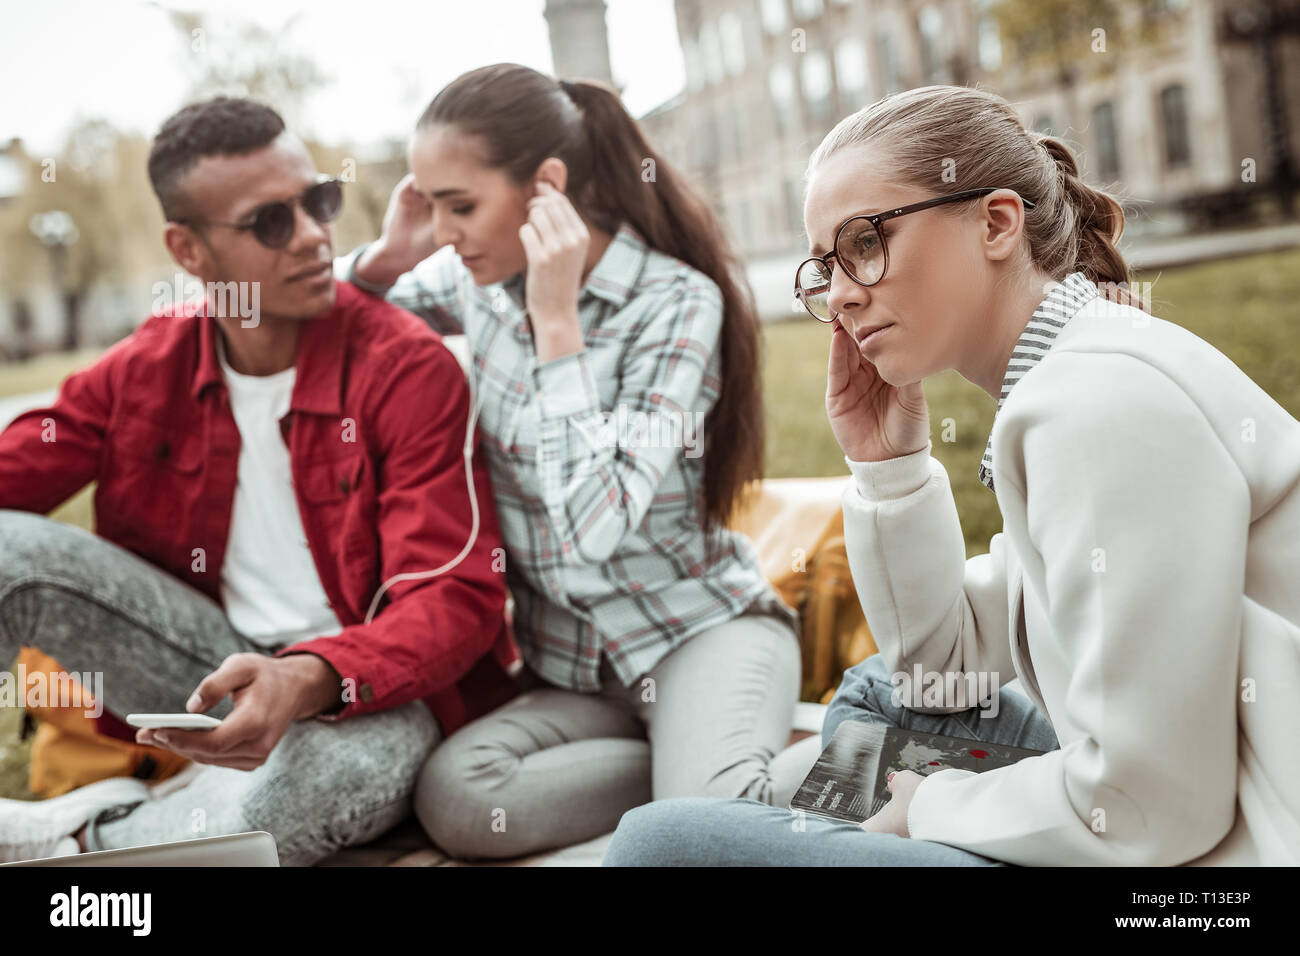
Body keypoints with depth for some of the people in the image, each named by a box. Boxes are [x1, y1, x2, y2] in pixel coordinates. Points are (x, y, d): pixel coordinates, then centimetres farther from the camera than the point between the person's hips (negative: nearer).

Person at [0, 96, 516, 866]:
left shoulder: (407, 367, -13)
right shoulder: (146, 368, 1)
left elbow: (456, 598, -18)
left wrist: (308, 680, -36)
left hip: (367, 684, -3)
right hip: (219, 674, 3)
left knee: (354, 762, -39)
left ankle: (73, 839, -17)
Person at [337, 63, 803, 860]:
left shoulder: (676, 302, -15)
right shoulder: (478, 280, 2)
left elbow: (594, 525, -24)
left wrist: (556, 320, -22)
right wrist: (387, 257, -5)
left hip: (699, 630, -6)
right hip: (570, 667, 6)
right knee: (452, 798, -25)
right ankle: (686, 764, -8)